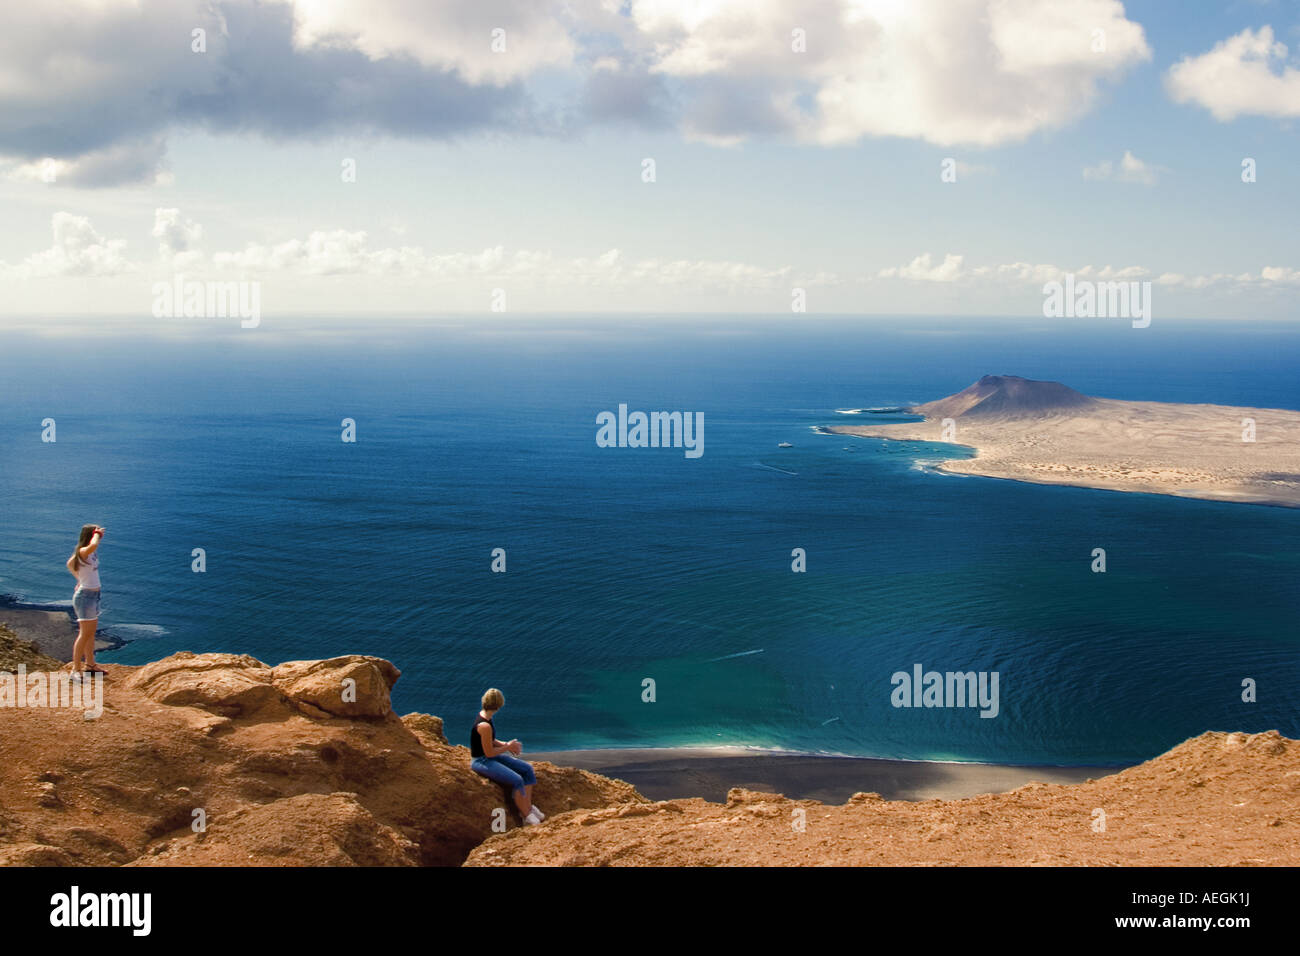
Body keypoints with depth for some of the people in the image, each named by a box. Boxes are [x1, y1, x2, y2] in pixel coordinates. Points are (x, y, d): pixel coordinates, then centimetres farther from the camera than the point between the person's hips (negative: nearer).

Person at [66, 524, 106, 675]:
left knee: (91, 632, 19)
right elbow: (93, 546, -46)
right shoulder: (83, 552, -20)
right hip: (85, 596, -10)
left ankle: (90, 664, 31)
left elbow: (70, 564, 25)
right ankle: (76, 670, -3)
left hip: (93, 595, 10)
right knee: (85, 634, -7)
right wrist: (97, 534, -26)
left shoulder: (90, 553, 7)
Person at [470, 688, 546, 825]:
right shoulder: (484, 726, -27)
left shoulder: (484, 715, 3)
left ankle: (528, 807, 7)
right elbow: (489, 753, -21)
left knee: (527, 768, 5)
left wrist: (505, 744, 4)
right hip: (481, 761, -10)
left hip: (490, 758, 10)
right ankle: (527, 816, -9)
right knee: (517, 780, -23)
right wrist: (507, 747, -7)